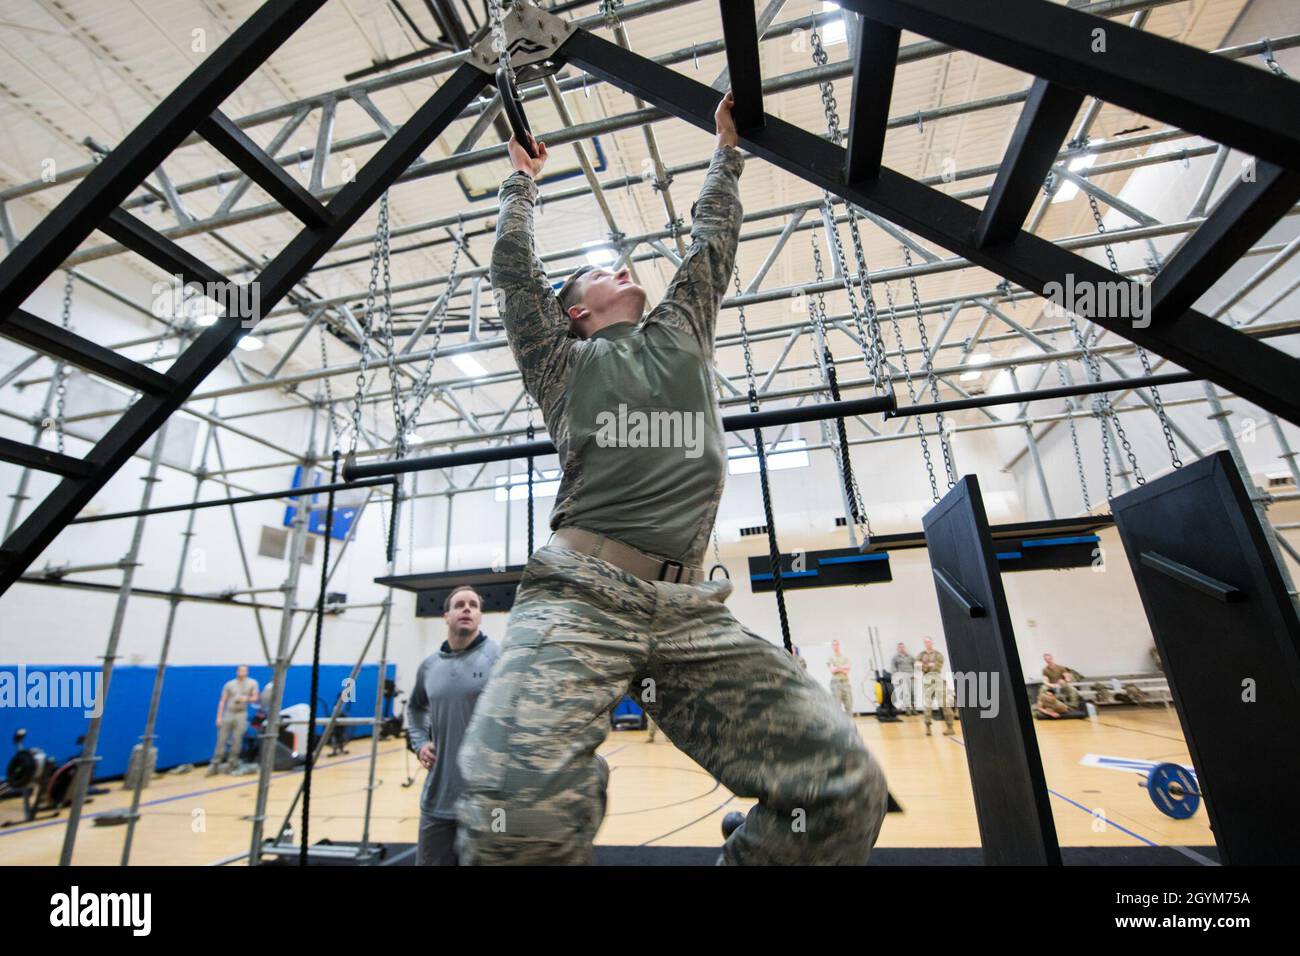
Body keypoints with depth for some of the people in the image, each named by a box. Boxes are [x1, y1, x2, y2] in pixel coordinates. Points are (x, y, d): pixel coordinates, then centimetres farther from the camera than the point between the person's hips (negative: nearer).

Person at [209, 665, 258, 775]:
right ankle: (215, 764, 8)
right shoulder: (229, 684, 4)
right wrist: (219, 717, -2)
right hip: (228, 714, 1)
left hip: (241, 715, -1)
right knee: (221, 740, 0)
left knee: (236, 741, -3)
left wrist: (246, 699, -16)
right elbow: (222, 701, 4)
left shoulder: (252, 683, 4)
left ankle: (230, 764, 7)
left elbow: (255, 698, 5)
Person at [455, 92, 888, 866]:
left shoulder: (682, 334, 26)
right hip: (581, 595, -3)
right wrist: (525, 178, 40)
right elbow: (515, 267, 23)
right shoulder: (562, 359, 19)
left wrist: (726, 150, 48)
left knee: (844, 787, -12)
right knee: (524, 808, -28)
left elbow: (713, 243, 35)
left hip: (693, 611, 4)